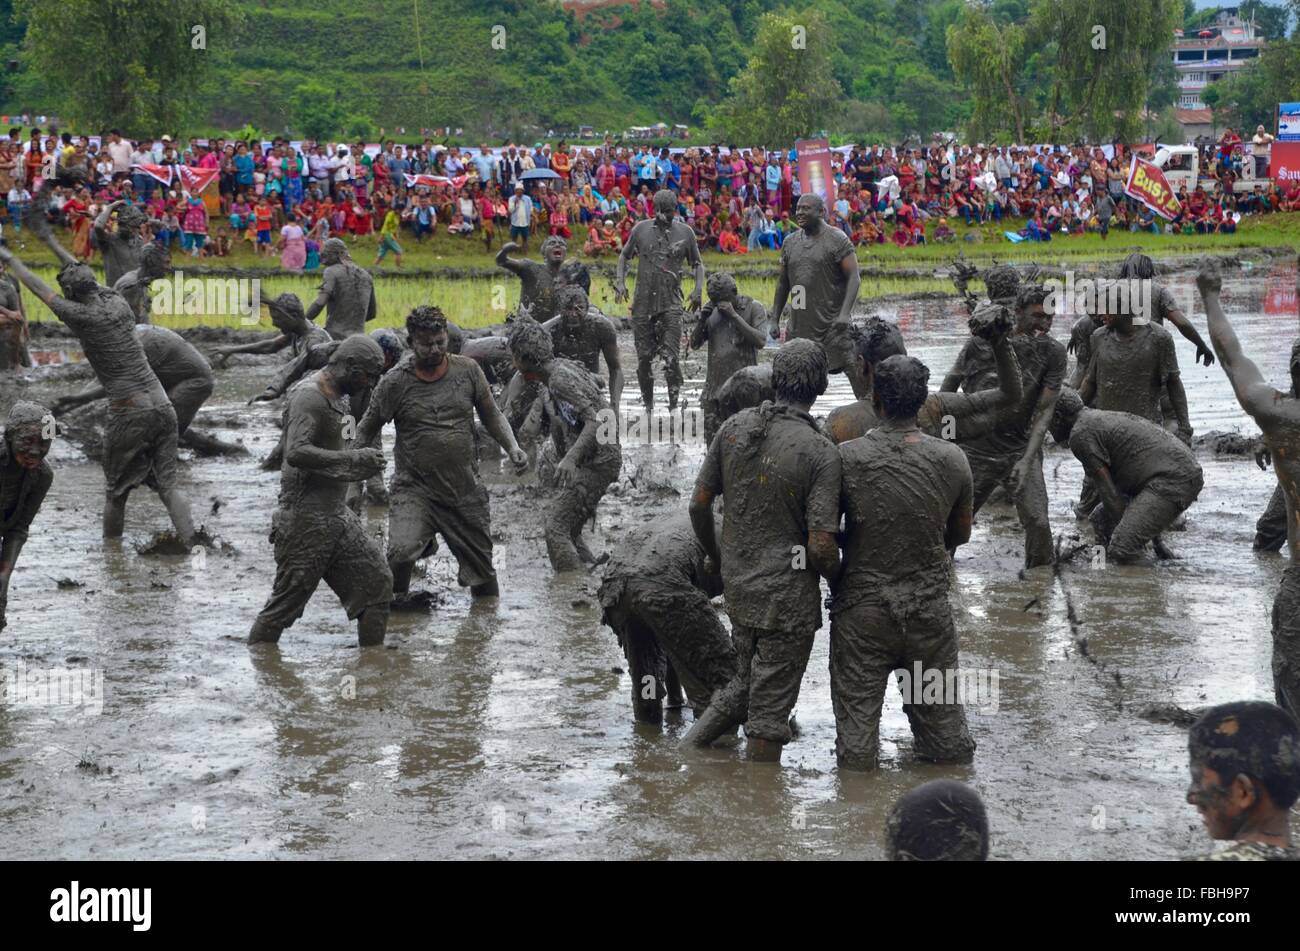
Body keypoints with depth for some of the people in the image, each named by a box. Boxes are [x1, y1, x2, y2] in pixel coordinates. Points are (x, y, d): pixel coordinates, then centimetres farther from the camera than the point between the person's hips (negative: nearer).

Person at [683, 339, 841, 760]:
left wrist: (716, 557, 23)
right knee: (769, 711, 6)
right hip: (788, 599, -6)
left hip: (737, 587, 6)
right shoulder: (820, 453, -18)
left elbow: (699, 504, 5)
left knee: (744, 687, 23)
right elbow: (821, 547, -19)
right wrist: (838, 572, 3)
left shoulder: (734, 428, -2)